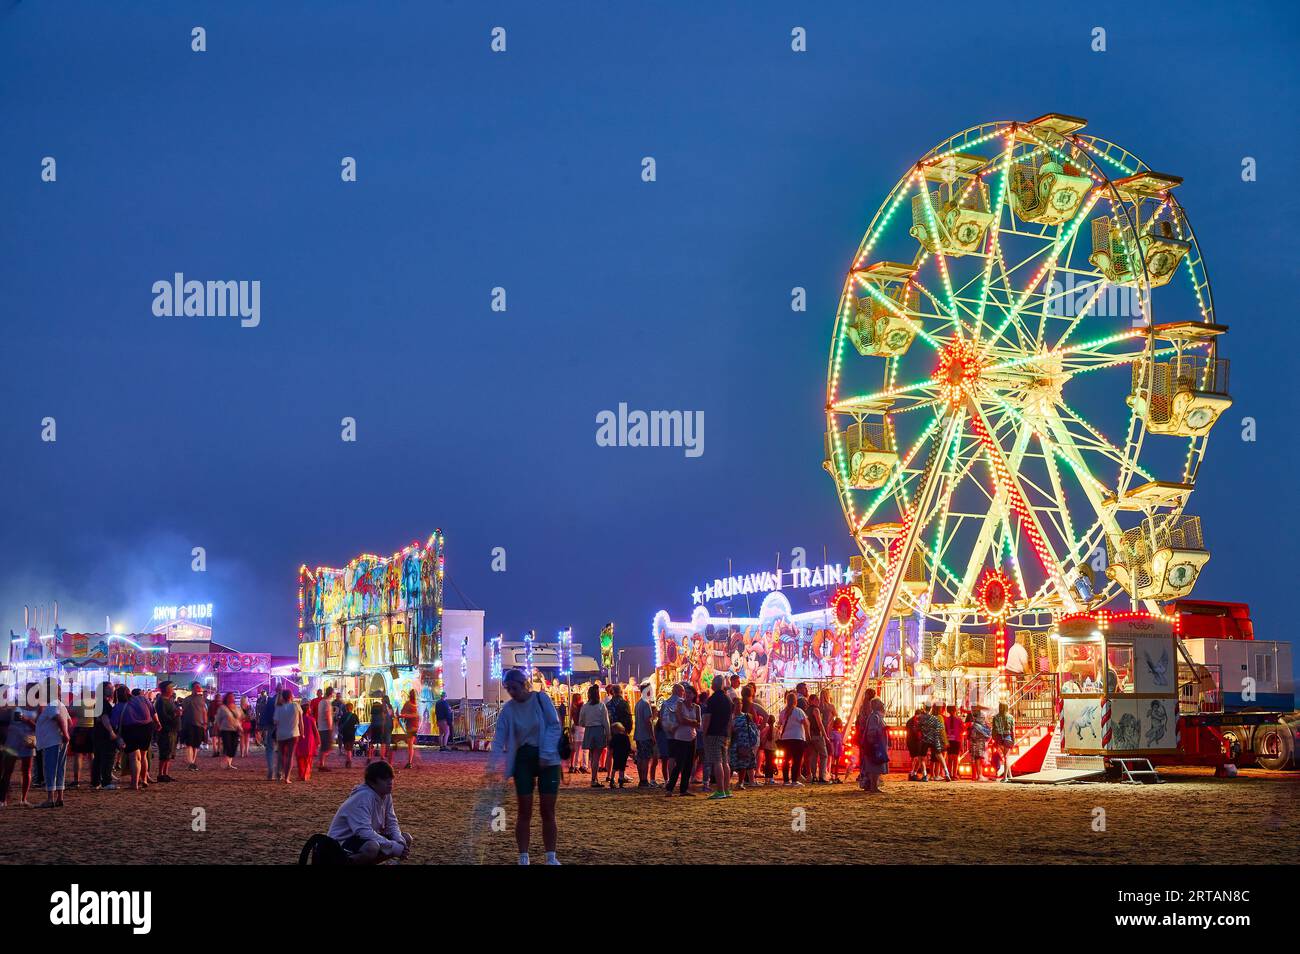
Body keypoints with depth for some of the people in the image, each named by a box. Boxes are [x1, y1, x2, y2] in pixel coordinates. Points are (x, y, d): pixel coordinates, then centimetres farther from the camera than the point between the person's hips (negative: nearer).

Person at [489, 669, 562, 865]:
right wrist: (494, 766, -16)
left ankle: (551, 857, 10)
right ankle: (523, 858, 7)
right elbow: (499, 739, -4)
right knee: (524, 812, 2)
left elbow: (555, 726, -9)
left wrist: (546, 755, -15)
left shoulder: (541, 699, -8)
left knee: (548, 812, 2)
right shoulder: (508, 709, -1)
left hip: (547, 760, -2)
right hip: (523, 761, 2)